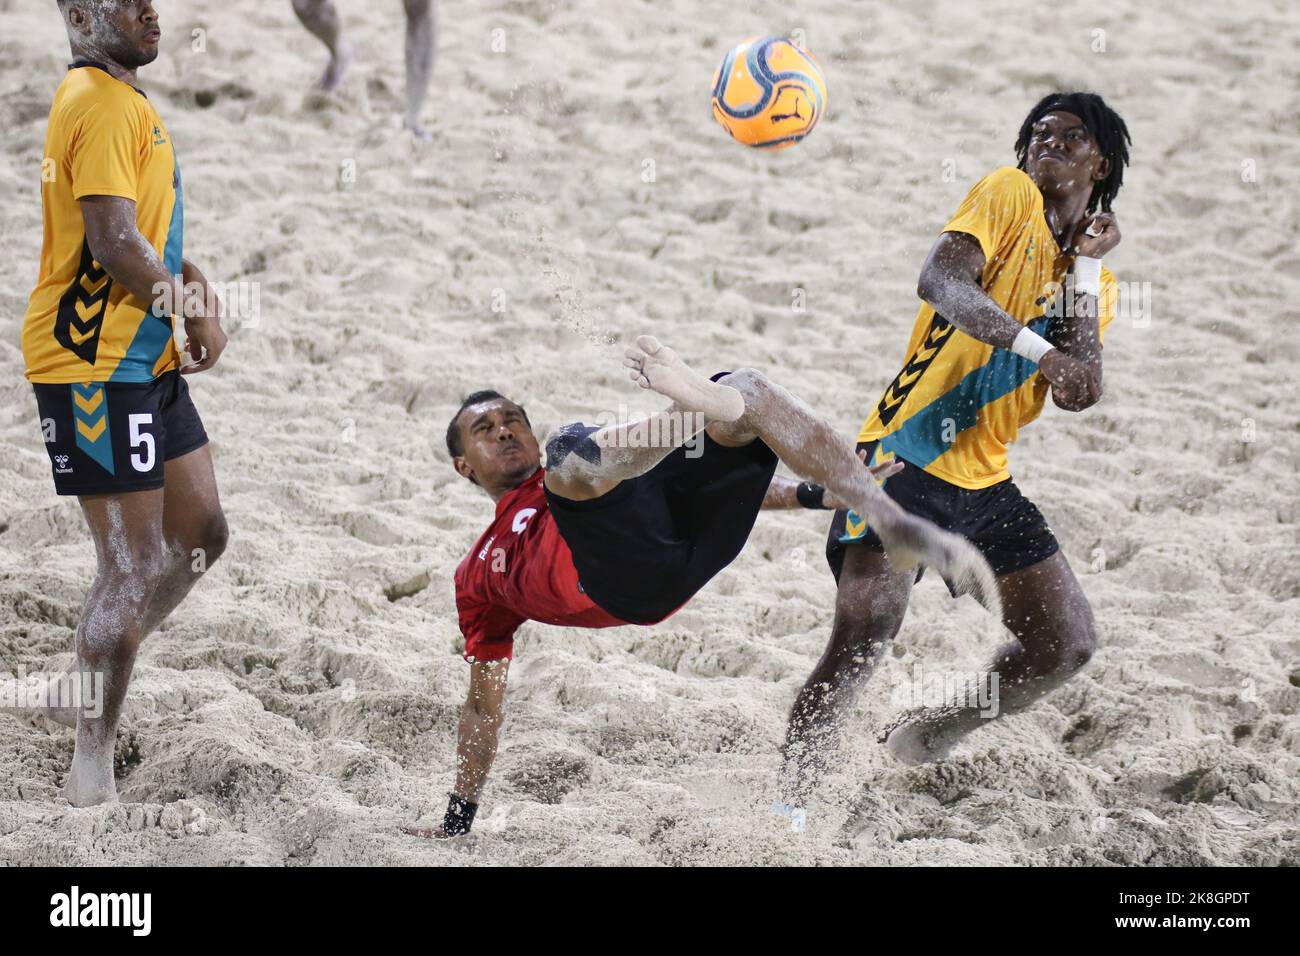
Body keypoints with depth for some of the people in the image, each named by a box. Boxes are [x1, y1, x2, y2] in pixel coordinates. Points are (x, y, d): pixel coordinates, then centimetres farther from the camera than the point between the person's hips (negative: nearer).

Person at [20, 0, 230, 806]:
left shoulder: (126, 99, 17)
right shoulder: (104, 104, -17)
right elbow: (113, 243, -23)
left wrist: (187, 278, 10)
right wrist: (198, 314, -11)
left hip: (145, 361, 10)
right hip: (96, 367, -10)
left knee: (201, 536, 14)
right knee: (134, 569, -7)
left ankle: (82, 692, 26)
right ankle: (92, 772, 1)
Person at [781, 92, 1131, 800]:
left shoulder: (1097, 283, 14)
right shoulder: (1009, 196, -2)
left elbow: (1079, 394, -5)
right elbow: (939, 282, -21)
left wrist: (1084, 265, -4)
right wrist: (1038, 348, -30)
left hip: (984, 482, 7)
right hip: (907, 455, -7)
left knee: (1068, 646, 3)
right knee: (865, 631, -22)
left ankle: (929, 737, 26)